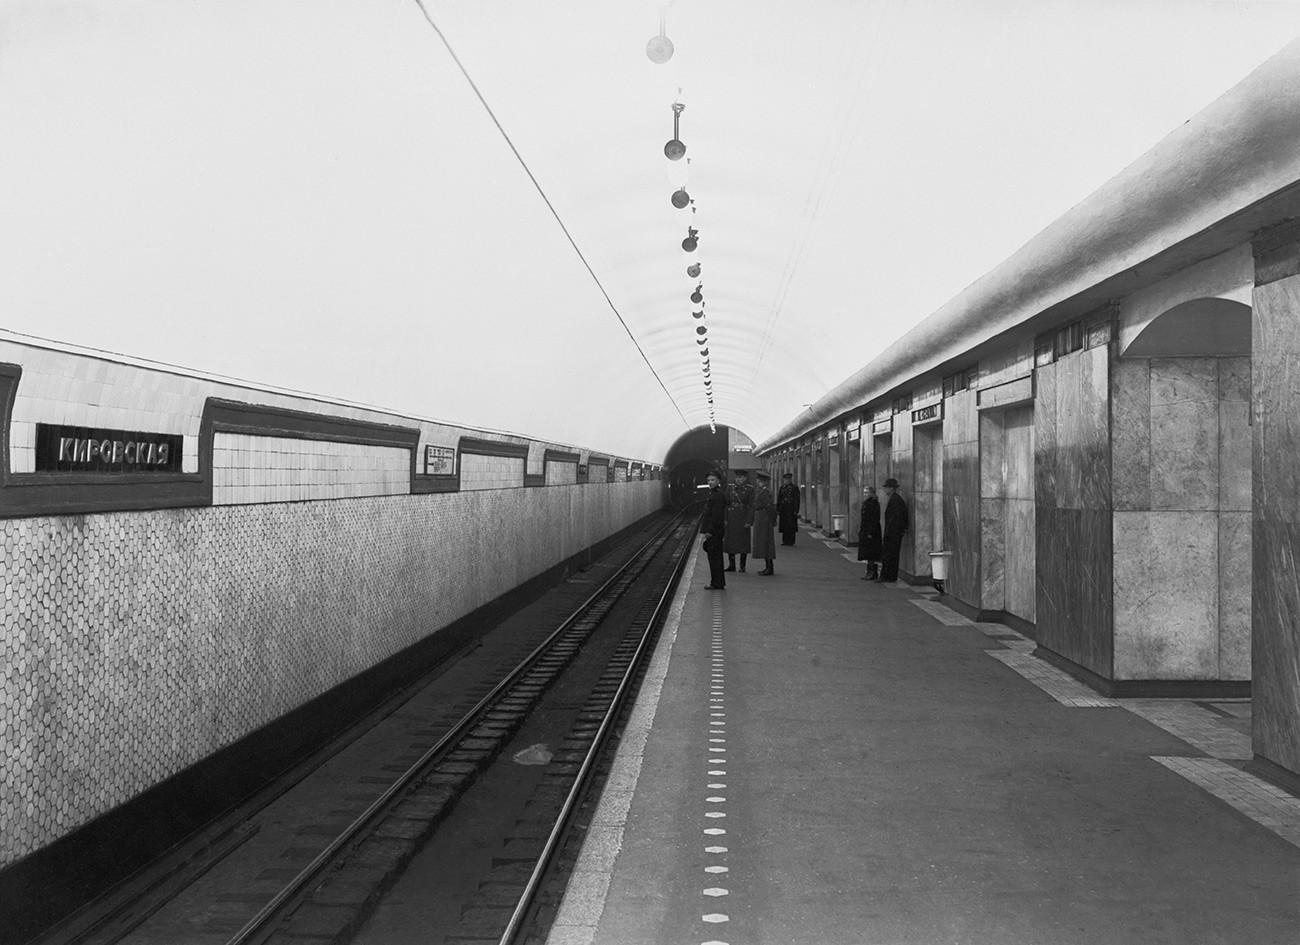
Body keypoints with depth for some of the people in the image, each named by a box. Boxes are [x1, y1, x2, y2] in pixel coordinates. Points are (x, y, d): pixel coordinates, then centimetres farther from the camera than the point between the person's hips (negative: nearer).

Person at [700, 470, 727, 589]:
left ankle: (717, 584, -1)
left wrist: (709, 531, -22)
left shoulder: (718, 495, -15)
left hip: (715, 531, -10)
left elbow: (717, 515, -21)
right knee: (716, 557, 13)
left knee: (714, 557, -6)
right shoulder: (713, 494, 16)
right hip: (714, 531, 10)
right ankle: (719, 583, 18)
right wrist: (707, 531, 20)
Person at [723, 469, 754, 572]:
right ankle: (731, 564, 13)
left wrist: (749, 521, -12)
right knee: (730, 541, 4)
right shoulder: (730, 488, 4)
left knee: (743, 542, 1)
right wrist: (725, 519, -2)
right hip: (731, 518, 3)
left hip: (743, 518, -3)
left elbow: (752, 506, -6)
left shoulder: (750, 489, -4)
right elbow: (726, 504, 5)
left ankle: (742, 565, 11)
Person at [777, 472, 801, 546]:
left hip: (791, 509, -4)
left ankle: (791, 541, 0)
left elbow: (797, 500, -4)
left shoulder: (795, 488, 0)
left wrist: (796, 511, -11)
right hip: (783, 510, 4)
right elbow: (779, 499, 14)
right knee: (784, 525, 5)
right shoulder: (782, 487, 13)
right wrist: (778, 510, 8)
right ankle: (785, 541, 11)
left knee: (791, 525, -4)